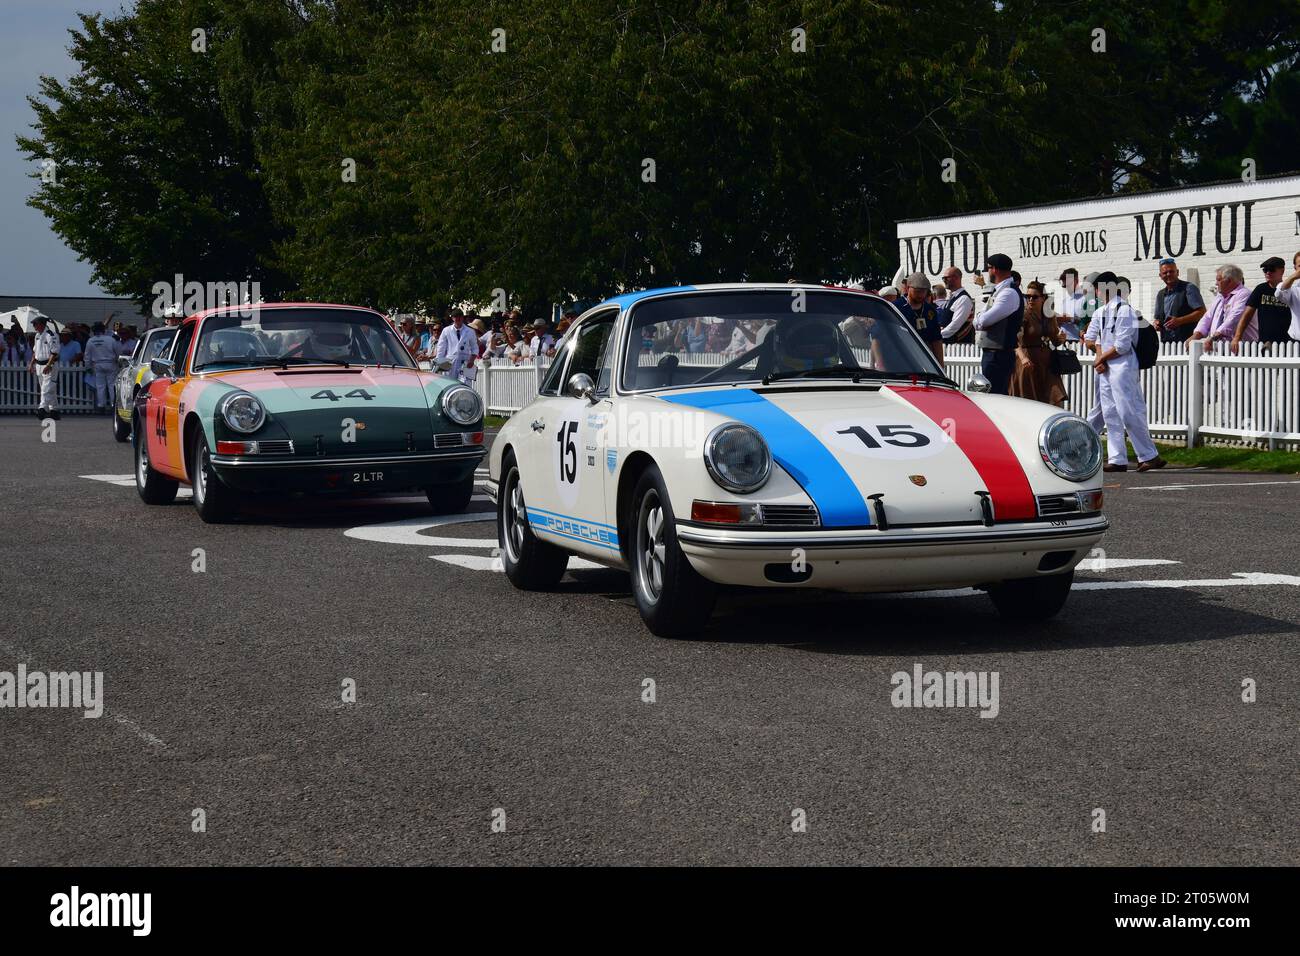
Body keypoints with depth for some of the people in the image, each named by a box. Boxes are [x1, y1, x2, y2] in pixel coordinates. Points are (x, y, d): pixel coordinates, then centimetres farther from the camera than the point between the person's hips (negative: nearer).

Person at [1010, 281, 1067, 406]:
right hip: (1028, 363, -5)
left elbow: (1055, 341, 19)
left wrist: (1061, 339, -5)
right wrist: (1023, 357, -41)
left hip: (1046, 363, 5)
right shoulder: (1023, 315, -9)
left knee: (1057, 402, -4)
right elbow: (1016, 339, -24)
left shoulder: (1050, 316, 8)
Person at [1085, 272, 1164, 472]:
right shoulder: (1100, 313, 14)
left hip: (1123, 367, -9)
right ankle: (1117, 460, 11)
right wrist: (1100, 356, 0)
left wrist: (1101, 358, -6)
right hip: (1105, 368, 9)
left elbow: (1122, 346, -15)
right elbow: (1090, 338, 17)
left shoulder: (1125, 311, -11)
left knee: (1129, 413, -10)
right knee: (1111, 415, 8)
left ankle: (1149, 456, -4)